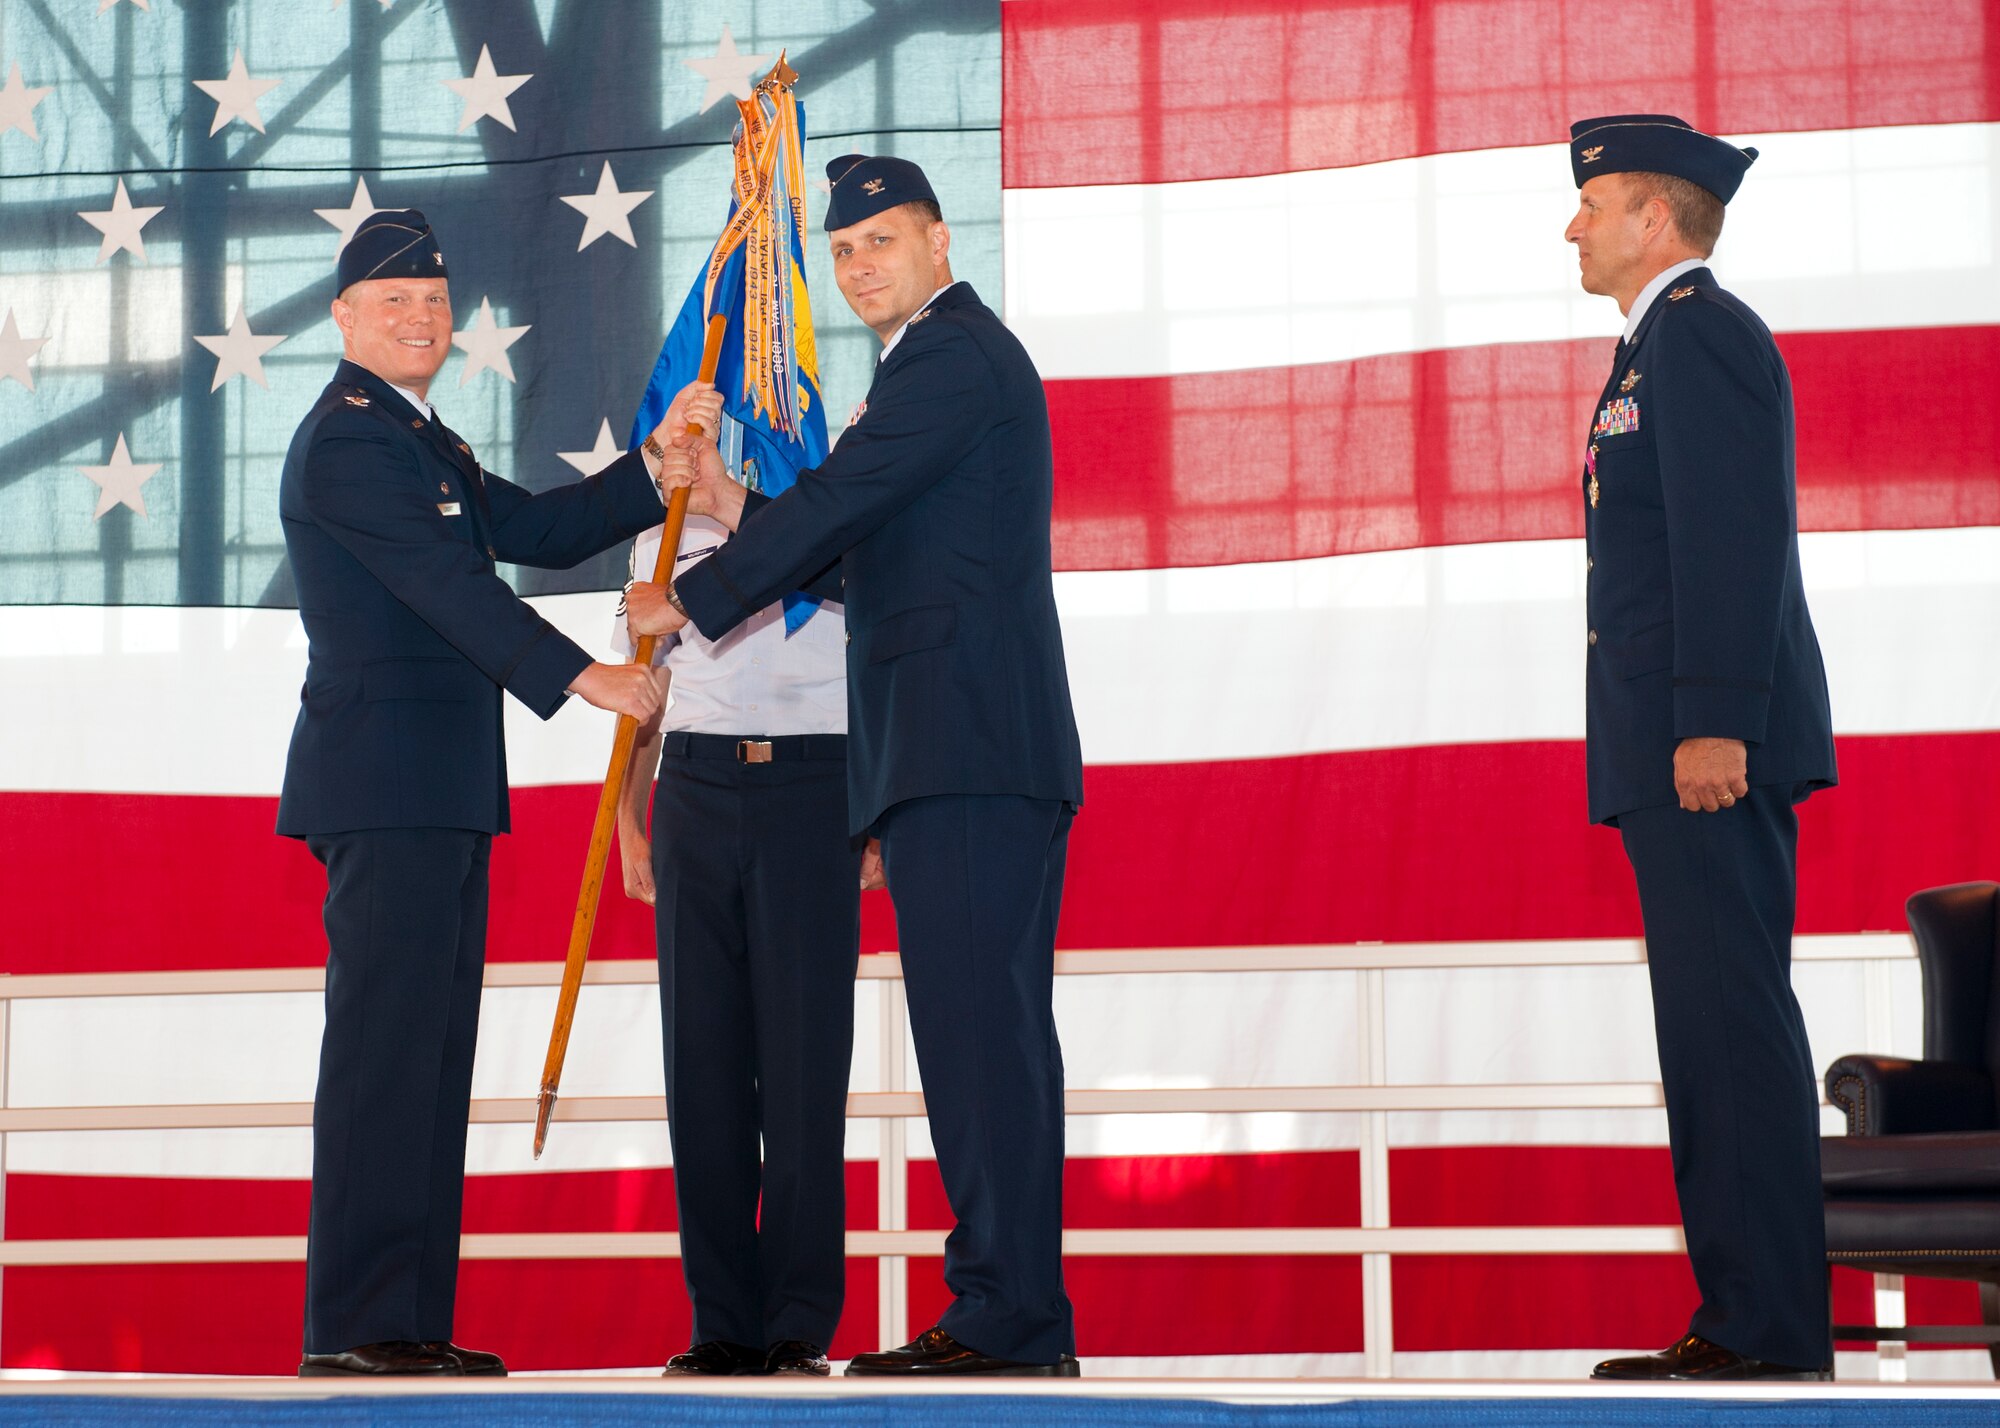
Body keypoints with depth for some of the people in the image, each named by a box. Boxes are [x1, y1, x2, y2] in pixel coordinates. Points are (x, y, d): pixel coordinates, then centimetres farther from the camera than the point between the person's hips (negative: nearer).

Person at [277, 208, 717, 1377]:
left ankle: (414, 1320, 10)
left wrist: (657, 460, 10)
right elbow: (447, 580, -17)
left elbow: (539, 531, 21)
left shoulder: (424, 439, 23)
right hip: (384, 783, -10)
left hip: (441, 791, 10)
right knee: (384, 1040, -11)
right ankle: (353, 1323, -10)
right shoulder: (346, 438, -9)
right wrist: (582, 676, -21)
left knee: (432, 1048, 8)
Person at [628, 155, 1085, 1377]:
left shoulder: (951, 356, -6)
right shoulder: (954, 356, 26)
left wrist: (692, 600, 0)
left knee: (979, 1021, -13)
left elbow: (838, 506, -11)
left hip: (966, 750, -11)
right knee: (984, 1025, 9)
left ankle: (1011, 1317, -13)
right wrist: (734, 506, 13)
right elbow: (860, 558, 25)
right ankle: (1011, 1311, 11)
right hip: (978, 755, 11)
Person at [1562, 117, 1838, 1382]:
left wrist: (1711, 725, -24)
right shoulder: (1672, 342, 24)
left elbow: (1733, 535, -19)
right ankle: (1742, 1322, 12)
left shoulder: (1700, 332, -9)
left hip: (1708, 749, -11)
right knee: (1716, 1028, 9)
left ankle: (1775, 1331, -10)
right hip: (1682, 754, 11)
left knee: (1733, 1023, -11)